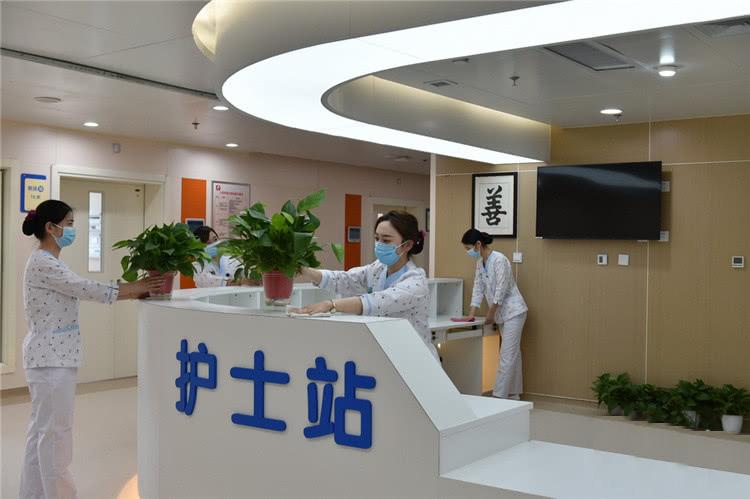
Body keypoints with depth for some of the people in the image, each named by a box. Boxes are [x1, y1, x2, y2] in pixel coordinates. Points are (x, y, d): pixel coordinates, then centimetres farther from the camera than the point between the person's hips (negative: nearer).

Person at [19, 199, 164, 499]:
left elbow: (84, 291, 12)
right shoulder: (43, 263, -18)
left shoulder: (50, 262, 14)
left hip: (53, 355, 10)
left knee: (41, 430, 15)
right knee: (55, 431, -1)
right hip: (51, 357, -10)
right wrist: (138, 288, -10)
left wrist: (136, 289, 3)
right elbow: (88, 290, -19)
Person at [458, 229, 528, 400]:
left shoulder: (499, 259, -19)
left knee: (507, 356, -8)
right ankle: (513, 396, 17)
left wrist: (490, 314, -12)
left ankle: (498, 397, -9)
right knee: (512, 355, 12)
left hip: (513, 311, -9)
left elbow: (501, 290, -20)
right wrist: (472, 314, 2)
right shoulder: (480, 262, 7)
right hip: (502, 313, 9)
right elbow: (478, 288, 8)